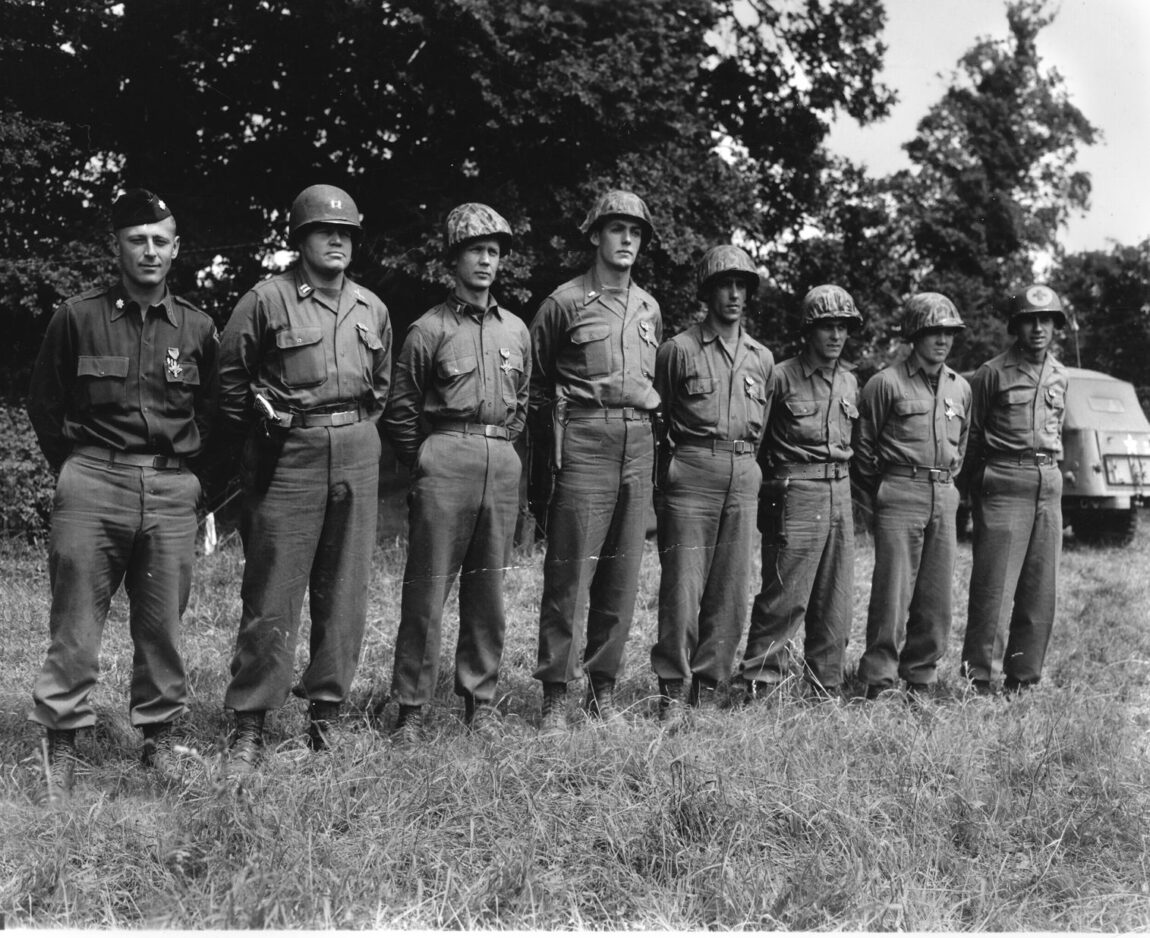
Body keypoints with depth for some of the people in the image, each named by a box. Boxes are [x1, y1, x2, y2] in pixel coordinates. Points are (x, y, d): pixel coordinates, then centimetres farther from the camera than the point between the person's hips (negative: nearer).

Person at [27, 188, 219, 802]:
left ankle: (158, 737, 19)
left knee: (162, 625, 6)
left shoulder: (196, 329, 8)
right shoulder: (78, 317, 1)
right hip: (92, 485, -2)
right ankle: (61, 745, 9)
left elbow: (211, 408, 20)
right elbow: (43, 402, 9)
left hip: (171, 492, 2)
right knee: (75, 623, -1)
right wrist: (76, 468, 8)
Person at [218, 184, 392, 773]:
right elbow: (230, 381, 2)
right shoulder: (266, 300, -3)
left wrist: (357, 433, 15)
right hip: (288, 458, -4)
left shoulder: (372, 309, 11)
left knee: (344, 592, 8)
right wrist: (261, 438, 6)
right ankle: (249, 725, 4)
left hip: (357, 456, 5)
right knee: (272, 595, -3)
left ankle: (325, 712, 19)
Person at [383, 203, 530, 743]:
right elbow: (400, 411, 3)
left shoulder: (516, 330, 14)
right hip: (445, 460, -4)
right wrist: (425, 462, 4)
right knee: (427, 588, -3)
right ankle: (411, 707, 4)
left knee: (487, 588, 9)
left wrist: (502, 447, 16)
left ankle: (480, 699, 18)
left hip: (502, 463, 5)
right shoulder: (429, 329, 0)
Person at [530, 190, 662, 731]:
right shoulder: (565, 302, -1)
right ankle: (555, 694, -1)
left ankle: (603, 685, 16)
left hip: (639, 444, 5)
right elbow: (535, 382, 6)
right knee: (569, 574, -7)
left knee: (622, 574, 7)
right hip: (585, 443, -5)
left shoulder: (648, 308, 15)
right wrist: (556, 430, 6)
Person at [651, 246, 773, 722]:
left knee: (730, 592, 5)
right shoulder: (678, 350, 1)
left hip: (744, 477, 5)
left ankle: (706, 687, 13)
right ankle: (672, 690, -1)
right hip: (691, 472, -5)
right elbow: (653, 416, 7)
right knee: (683, 588, -8)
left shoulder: (762, 359, 15)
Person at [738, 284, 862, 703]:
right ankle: (759, 684, 0)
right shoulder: (782, 377, -6)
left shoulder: (850, 381, 13)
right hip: (795, 495, -6)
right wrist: (770, 488, -1)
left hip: (840, 495, 6)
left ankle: (827, 689, 18)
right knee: (785, 598, -8)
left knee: (836, 603, 9)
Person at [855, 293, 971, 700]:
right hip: (900, 495, -5)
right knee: (893, 593, -7)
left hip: (944, 498, 5)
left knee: (937, 598, 6)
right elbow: (863, 444, 4)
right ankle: (880, 682, -1)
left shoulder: (961, 388, 14)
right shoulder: (887, 383, -3)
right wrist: (880, 491, 8)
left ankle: (921, 680, 15)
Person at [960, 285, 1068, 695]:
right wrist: (977, 485, 5)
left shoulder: (1059, 376, 14)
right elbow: (971, 436, 3)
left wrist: (1047, 469, 17)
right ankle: (979, 678, -3)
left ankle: (1022, 677, 14)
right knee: (994, 587, -8)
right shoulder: (993, 373, -3)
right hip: (1004, 487, -6)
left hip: (1049, 486, 6)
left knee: (1041, 590, 6)